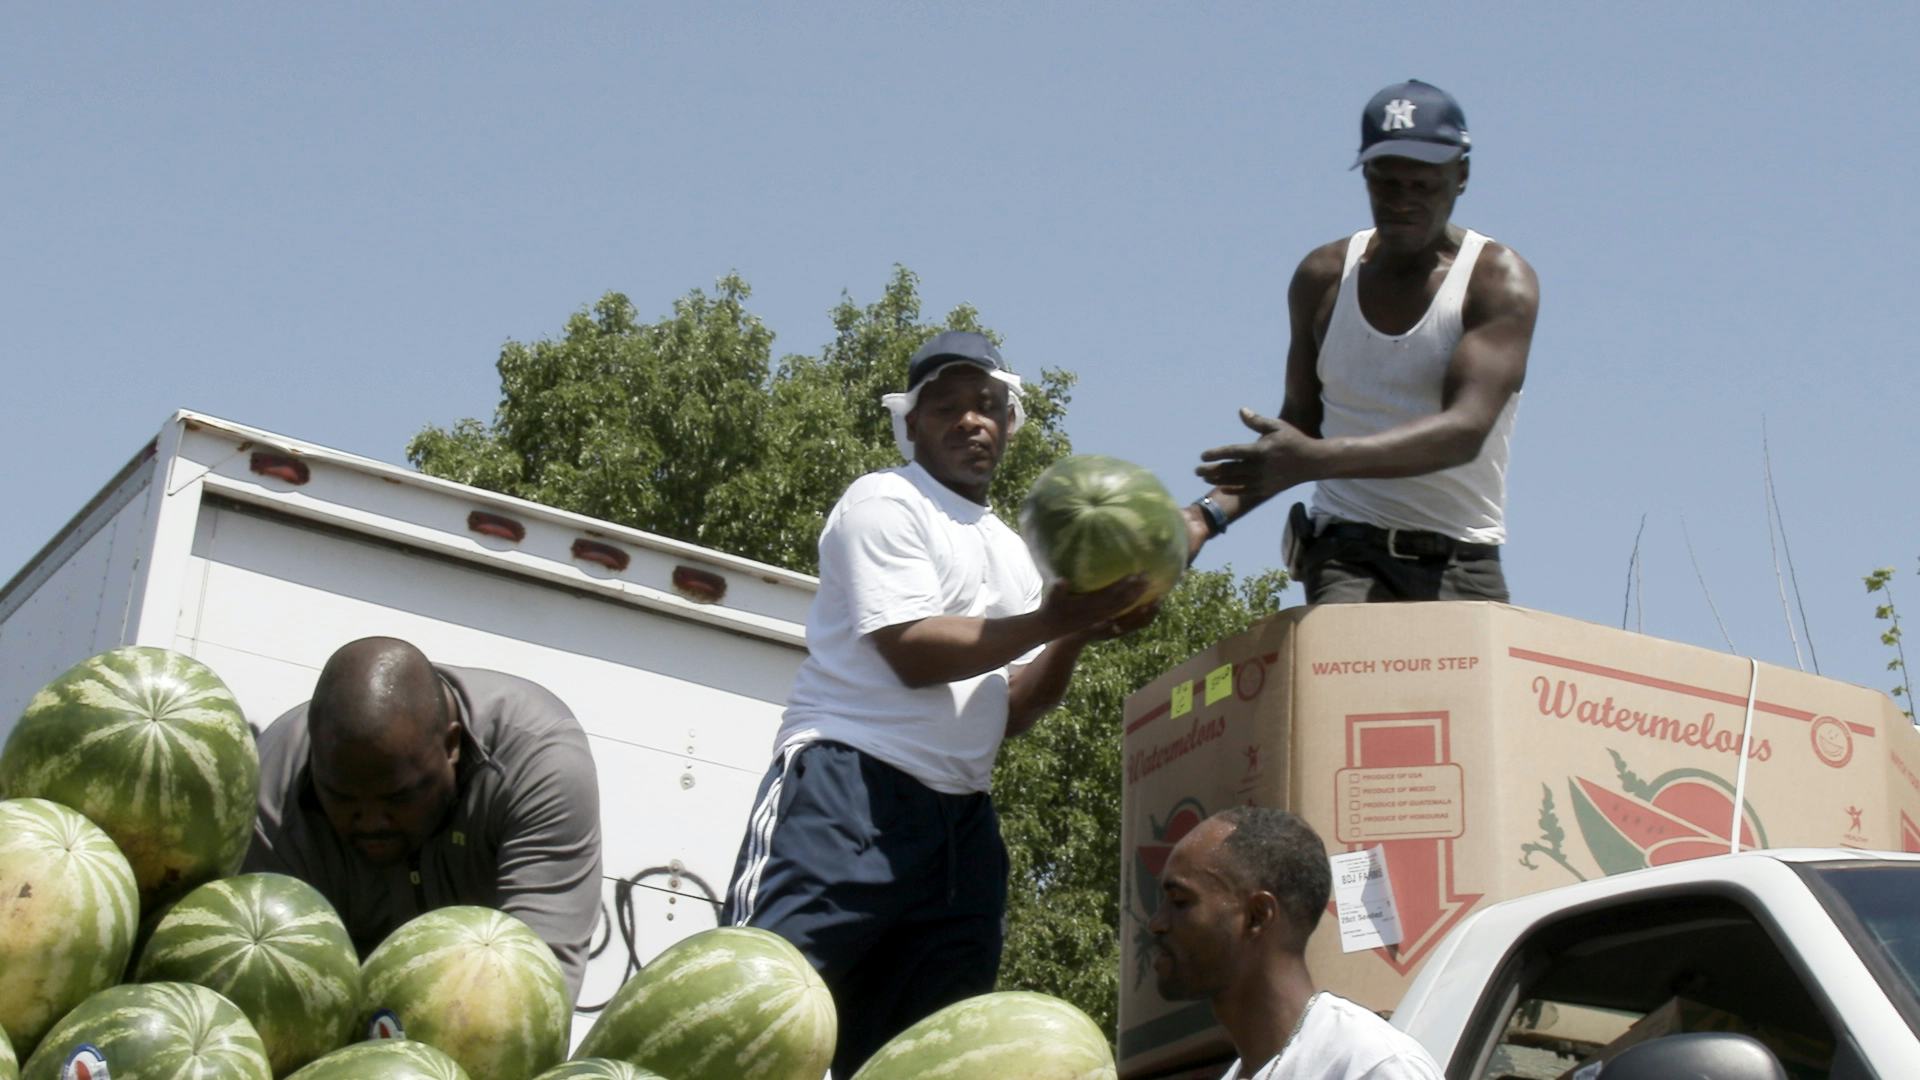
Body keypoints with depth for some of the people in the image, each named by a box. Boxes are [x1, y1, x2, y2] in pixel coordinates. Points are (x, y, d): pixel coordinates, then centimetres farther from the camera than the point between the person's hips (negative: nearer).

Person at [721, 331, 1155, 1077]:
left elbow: (1010, 713, 17)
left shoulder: (1013, 552, 21)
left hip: (962, 821, 8)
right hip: (848, 791, -8)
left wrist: (1077, 636, 0)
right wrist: (1052, 620, -13)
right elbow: (914, 652, -12)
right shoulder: (884, 502, -1)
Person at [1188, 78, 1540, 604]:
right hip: (1348, 554, 1)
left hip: (1462, 566, -1)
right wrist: (1213, 511, -1)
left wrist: (1318, 459, -31)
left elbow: (1465, 431, -18)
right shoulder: (1323, 277, 9)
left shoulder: (1499, 282, -3)